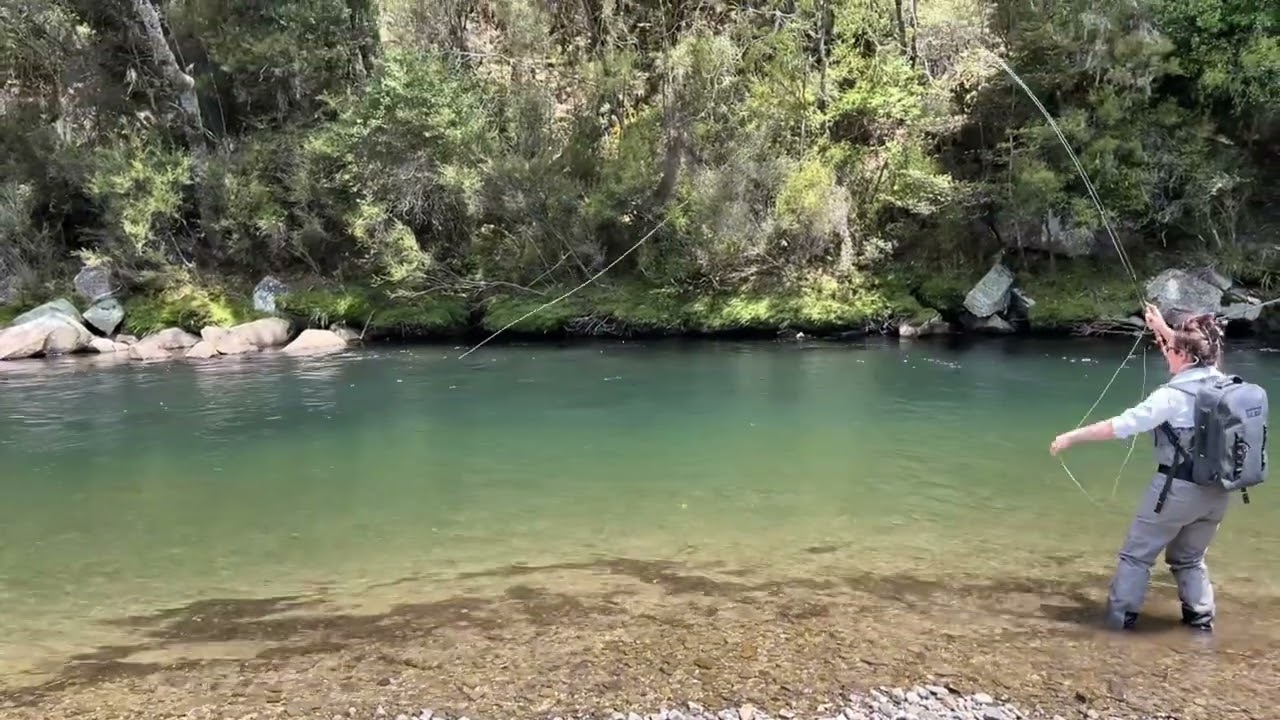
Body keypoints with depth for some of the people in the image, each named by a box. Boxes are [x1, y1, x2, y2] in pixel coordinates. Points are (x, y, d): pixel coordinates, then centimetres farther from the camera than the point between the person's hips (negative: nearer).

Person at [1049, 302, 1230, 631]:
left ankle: (1118, 622, 10)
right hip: (1218, 489, 7)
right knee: (1189, 558, 24)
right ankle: (1201, 621, 25)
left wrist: (1071, 436, -11)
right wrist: (1163, 328, 30)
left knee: (1136, 555, 7)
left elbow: (1119, 425, -19)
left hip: (1178, 488, -7)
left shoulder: (1172, 395, -19)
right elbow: (1196, 354, 23)